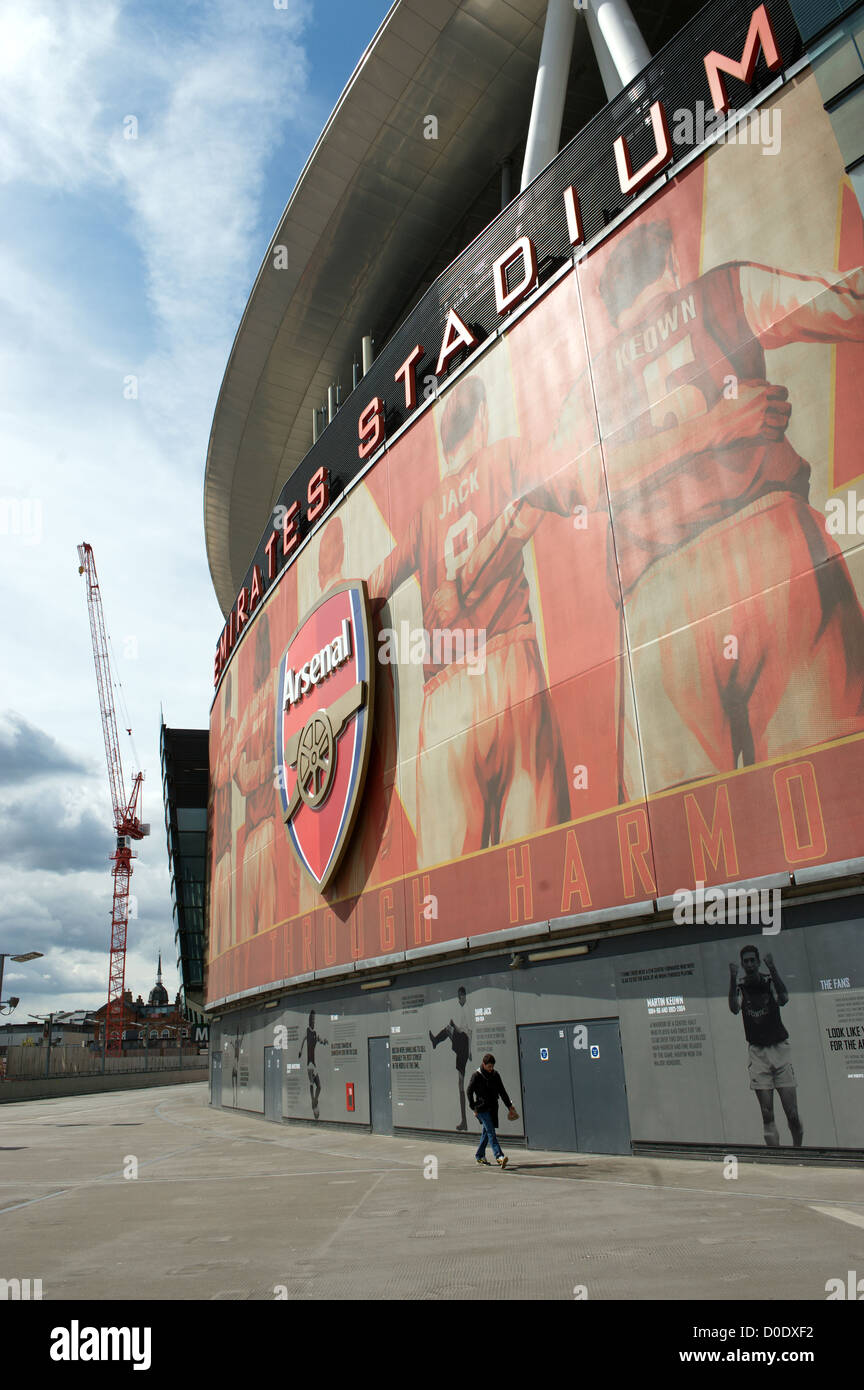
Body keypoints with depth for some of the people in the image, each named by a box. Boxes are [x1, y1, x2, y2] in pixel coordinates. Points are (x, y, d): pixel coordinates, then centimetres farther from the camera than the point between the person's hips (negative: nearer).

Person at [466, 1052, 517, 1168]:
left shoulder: (495, 1075, 7)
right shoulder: (477, 1076, -7)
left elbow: (502, 1091, 14)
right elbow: (469, 1092, -3)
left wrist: (509, 1105, 12)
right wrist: (474, 1107, -5)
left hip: (493, 1108, 6)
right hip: (482, 1108, -6)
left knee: (487, 1132, 11)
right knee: (491, 1132, -14)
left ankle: (479, 1156, 24)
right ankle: (499, 1157, -22)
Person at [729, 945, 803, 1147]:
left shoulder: (769, 980, 1)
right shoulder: (740, 985, 3)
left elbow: (783, 1000, -20)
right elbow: (734, 1008, -16)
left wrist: (772, 969, -26)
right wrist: (733, 978, -26)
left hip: (780, 1048, 0)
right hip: (757, 1052, 1)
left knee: (792, 1114, -2)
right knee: (767, 1115, -3)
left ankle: (798, 1152, 20)